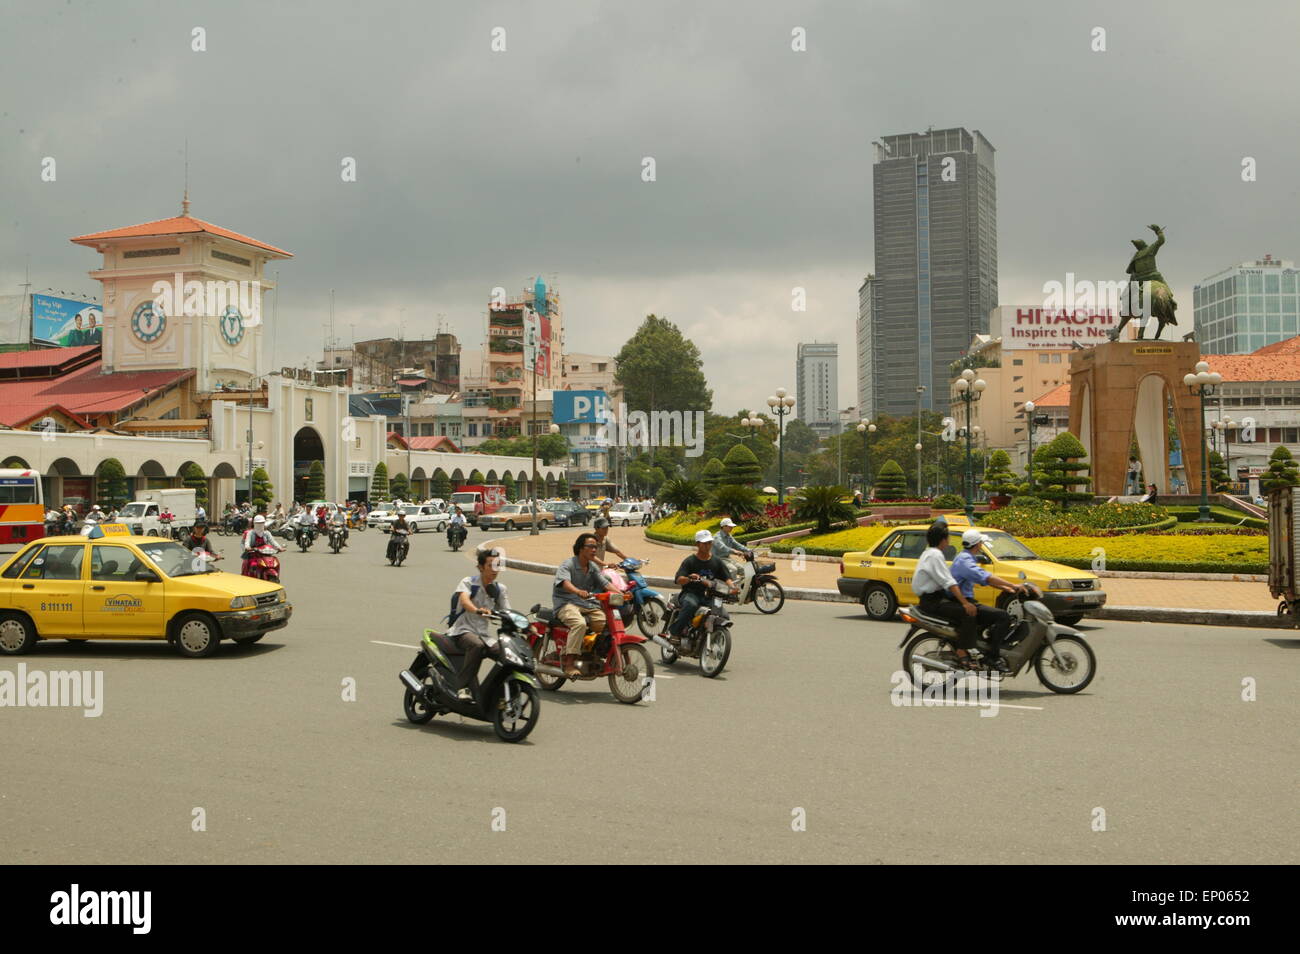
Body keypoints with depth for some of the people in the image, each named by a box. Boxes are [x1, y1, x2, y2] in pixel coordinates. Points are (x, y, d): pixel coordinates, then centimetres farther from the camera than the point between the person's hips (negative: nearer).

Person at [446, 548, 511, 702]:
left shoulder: (499, 589, 12)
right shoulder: (469, 582, -4)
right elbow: (464, 601, -25)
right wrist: (478, 610, -46)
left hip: (482, 633, 6)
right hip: (463, 630, -5)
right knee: (477, 645, -37)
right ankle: (462, 687, -32)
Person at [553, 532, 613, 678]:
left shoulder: (593, 567, 18)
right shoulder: (567, 565, -6)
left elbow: (604, 583, 6)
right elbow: (564, 581, -25)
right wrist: (578, 591, -46)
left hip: (587, 604, 7)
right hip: (566, 604, -7)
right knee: (580, 623, -36)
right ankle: (569, 663, -34)